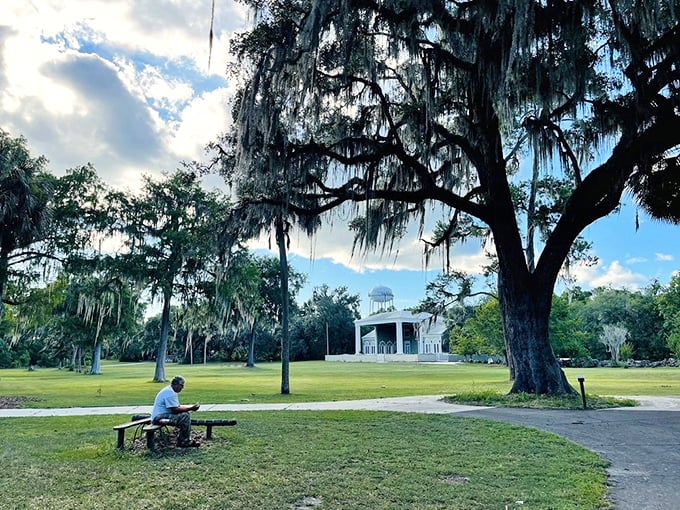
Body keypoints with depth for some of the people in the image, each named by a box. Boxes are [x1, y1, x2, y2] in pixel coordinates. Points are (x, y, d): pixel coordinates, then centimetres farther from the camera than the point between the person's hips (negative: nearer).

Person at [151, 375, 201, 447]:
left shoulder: (170, 390, 15)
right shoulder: (170, 392, -19)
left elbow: (178, 406, 18)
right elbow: (175, 410, -23)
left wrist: (191, 407, 4)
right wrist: (190, 408, -16)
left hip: (161, 415, 11)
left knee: (185, 414, 10)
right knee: (185, 416, -20)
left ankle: (181, 441, 9)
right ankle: (185, 442, -9)